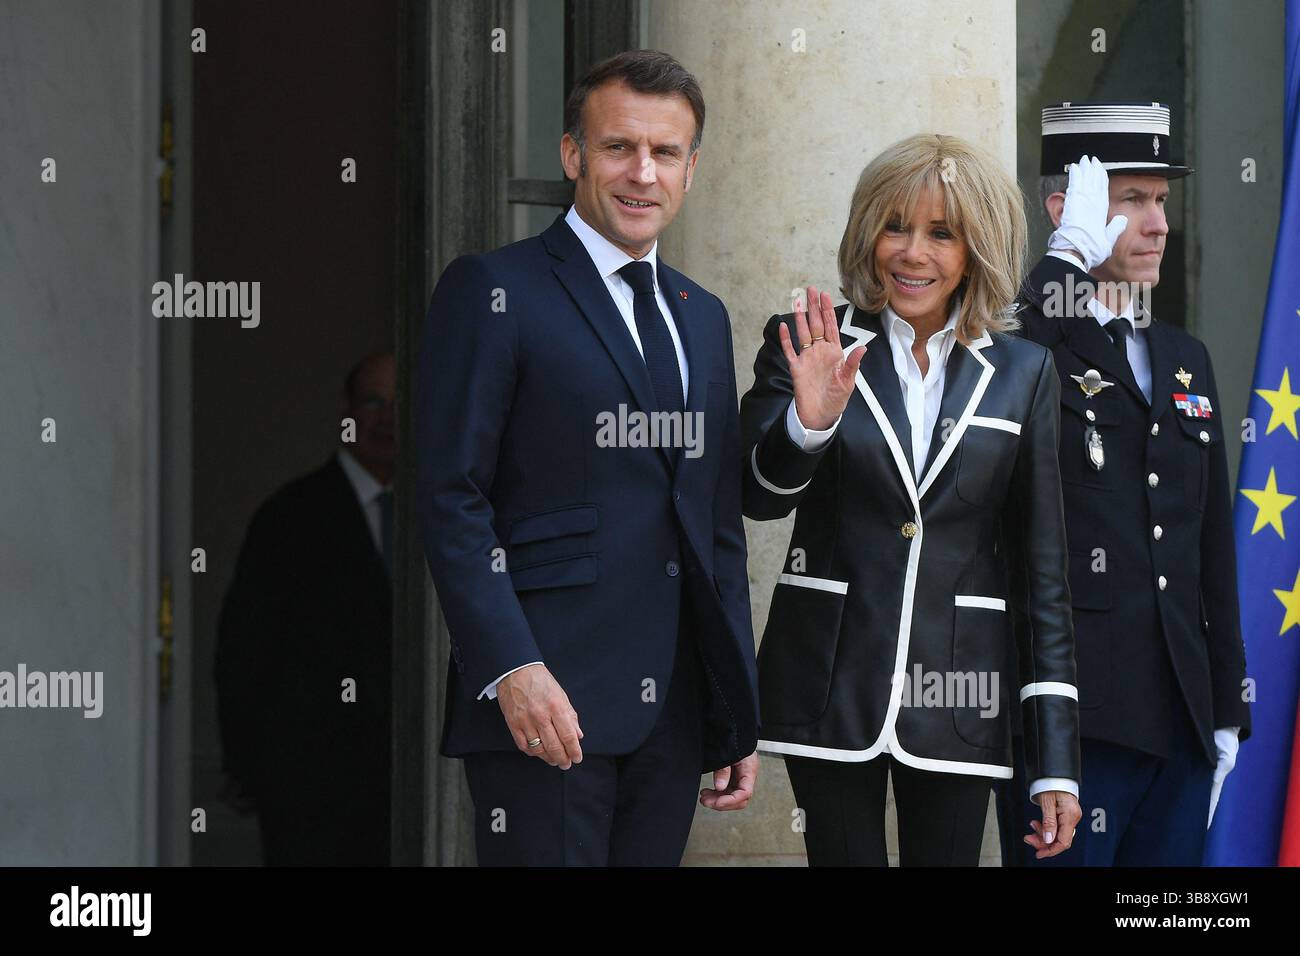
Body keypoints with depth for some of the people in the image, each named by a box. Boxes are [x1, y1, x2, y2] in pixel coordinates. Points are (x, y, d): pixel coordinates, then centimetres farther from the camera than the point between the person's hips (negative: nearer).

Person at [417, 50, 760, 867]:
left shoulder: (704, 318, 20)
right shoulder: (494, 292, -1)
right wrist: (512, 668, -18)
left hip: (673, 710, 6)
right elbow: (452, 499, -8)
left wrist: (738, 719, 16)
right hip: (543, 700, -6)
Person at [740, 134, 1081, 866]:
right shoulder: (809, 346, 2)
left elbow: (1043, 566, 5)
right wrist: (808, 422, -31)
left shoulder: (1023, 372, 5)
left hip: (956, 694, 1)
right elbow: (759, 496, -9)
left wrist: (1057, 764, 1)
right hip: (831, 688, -1)